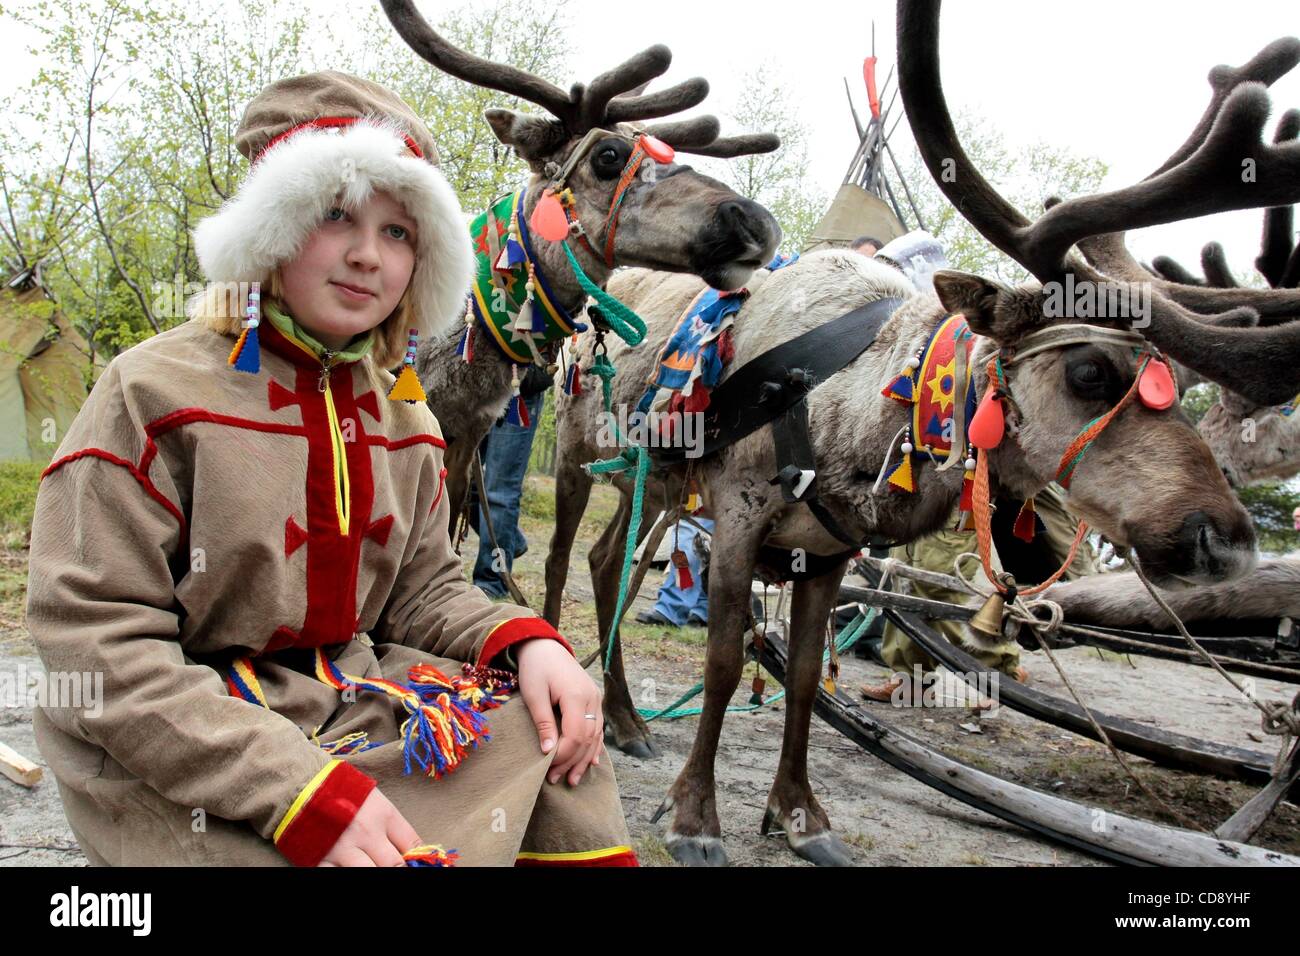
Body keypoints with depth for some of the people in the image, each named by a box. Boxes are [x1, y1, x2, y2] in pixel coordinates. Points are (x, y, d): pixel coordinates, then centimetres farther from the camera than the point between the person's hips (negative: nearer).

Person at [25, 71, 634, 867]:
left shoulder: (405, 417, 6)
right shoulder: (156, 392, -13)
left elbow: (423, 591, 10)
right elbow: (100, 644, -18)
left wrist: (525, 642, -13)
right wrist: (301, 789, -27)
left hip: (356, 700, 6)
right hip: (178, 759, -6)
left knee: (556, 732, -8)